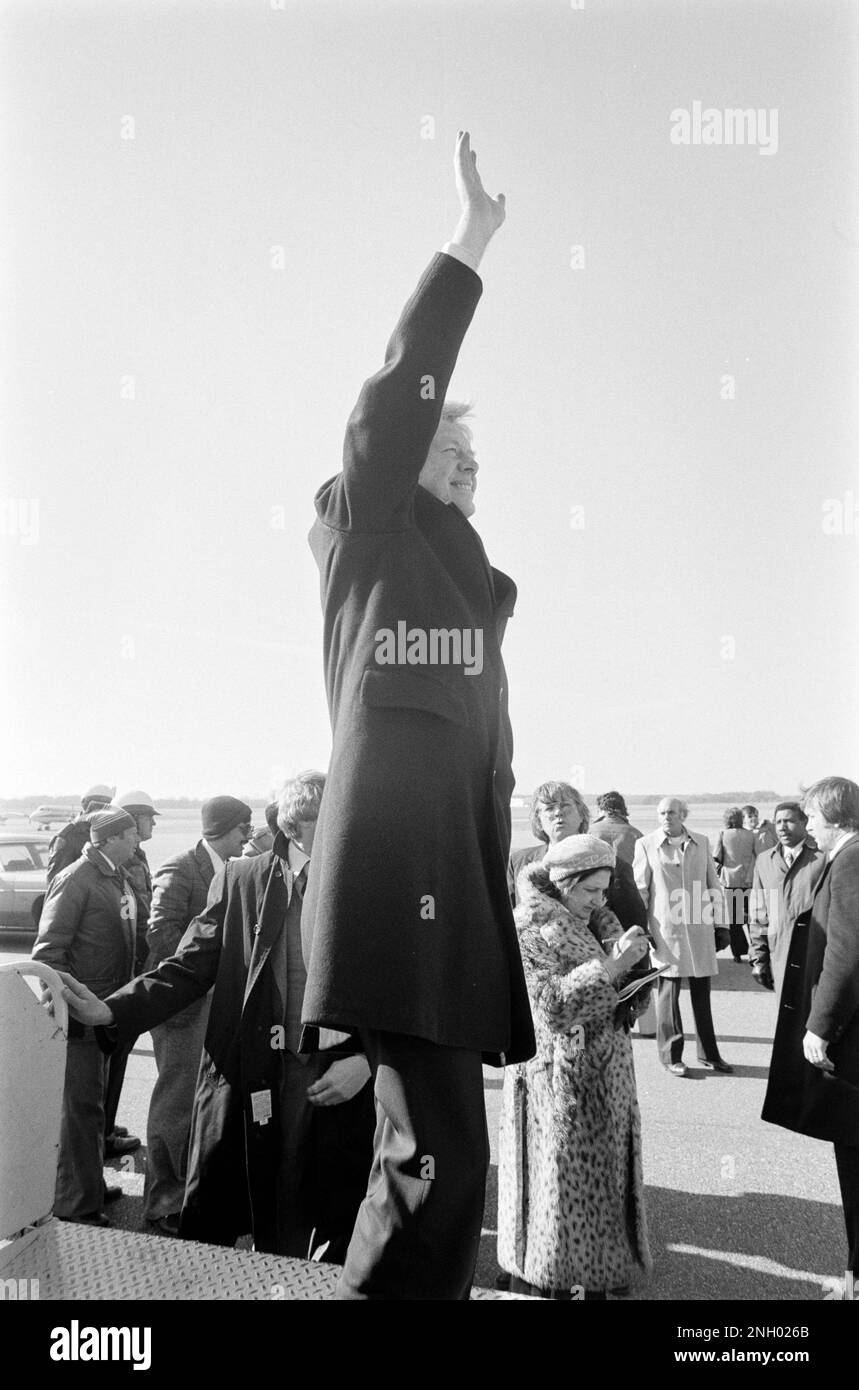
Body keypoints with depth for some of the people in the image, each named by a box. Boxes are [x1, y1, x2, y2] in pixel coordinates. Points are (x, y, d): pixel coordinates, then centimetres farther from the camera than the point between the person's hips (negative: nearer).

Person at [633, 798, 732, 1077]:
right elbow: (639, 889, 1)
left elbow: (713, 884, 13)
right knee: (668, 992, 2)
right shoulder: (646, 844, -1)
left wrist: (719, 923, 9)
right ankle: (670, 1056, 15)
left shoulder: (702, 843, 8)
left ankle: (708, 1054, 23)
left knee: (702, 992, 10)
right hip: (666, 929, -3)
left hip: (700, 928, 3)